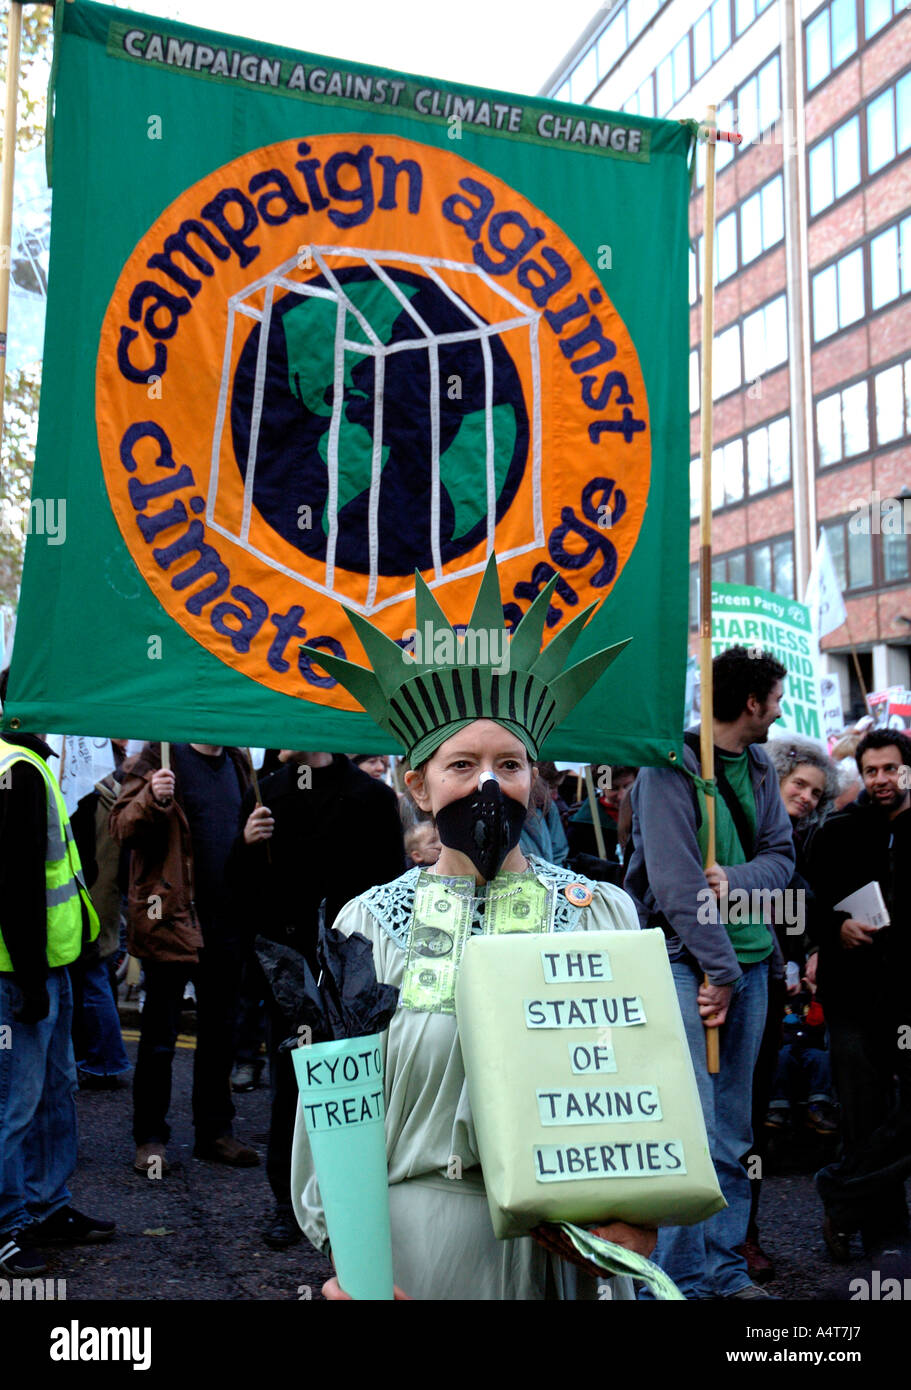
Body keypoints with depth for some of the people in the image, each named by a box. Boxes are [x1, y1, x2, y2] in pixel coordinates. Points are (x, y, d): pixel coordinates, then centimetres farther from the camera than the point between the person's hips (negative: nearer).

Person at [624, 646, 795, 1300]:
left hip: (748, 960, 7)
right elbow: (675, 880, -16)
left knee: (733, 1133, 12)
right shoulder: (671, 766, -10)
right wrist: (718, 970, -14)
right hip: (685, 960, -7)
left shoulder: (760, 767, 13)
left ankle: (725, 1267, 22)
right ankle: (683, 1279, 2)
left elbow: (782, 854, 9)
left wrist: (735, 878, -12)